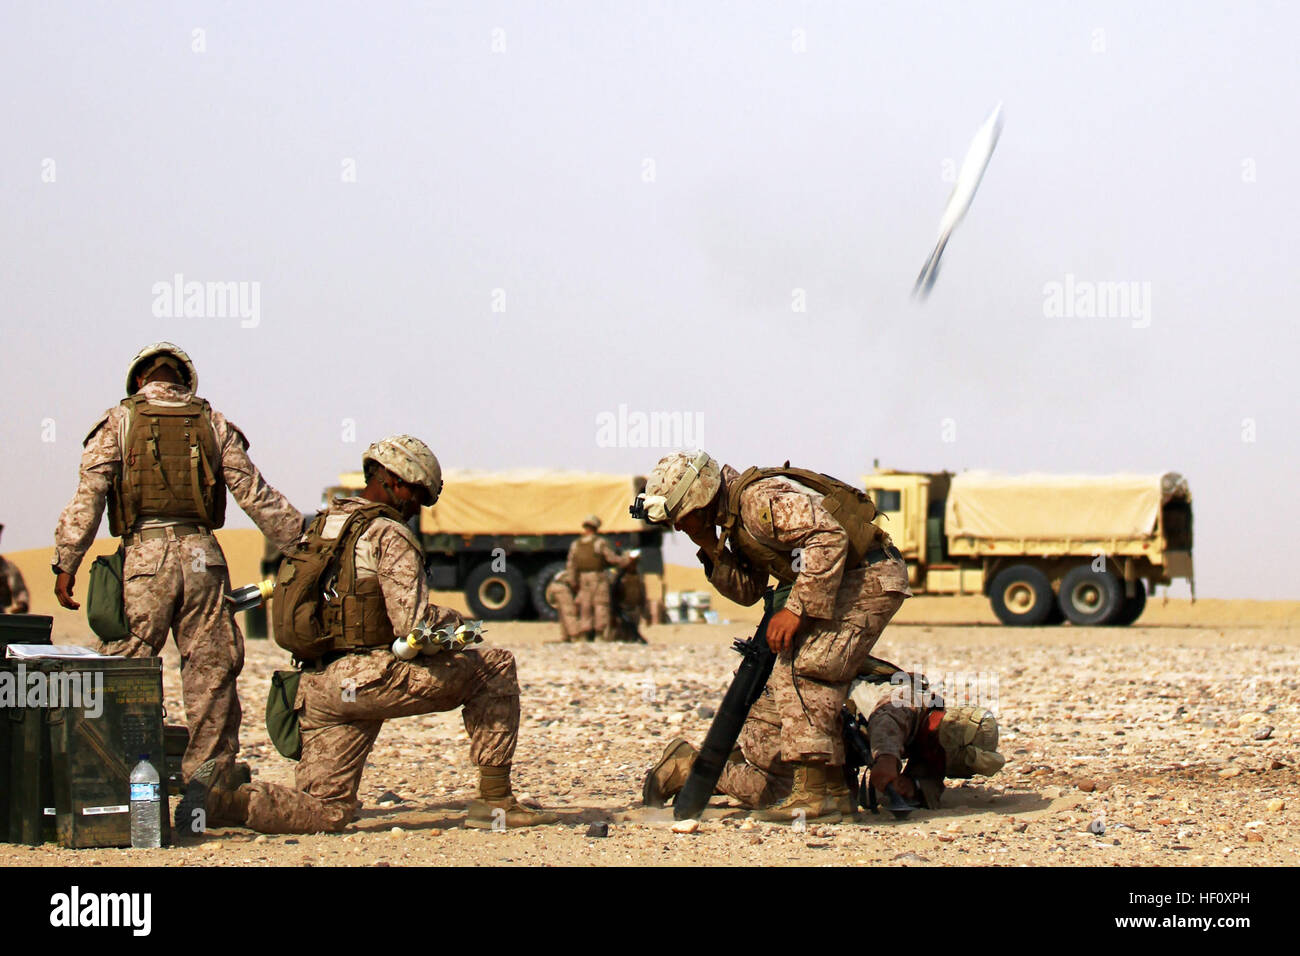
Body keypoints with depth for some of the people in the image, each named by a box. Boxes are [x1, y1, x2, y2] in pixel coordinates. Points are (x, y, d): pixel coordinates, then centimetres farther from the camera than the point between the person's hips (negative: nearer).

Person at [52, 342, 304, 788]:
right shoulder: (213, 424, 11)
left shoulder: (117, 422, 5)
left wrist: (66, 563, -4)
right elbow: (256, 495, 8)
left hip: (143, 555, -2)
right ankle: (214, 778, 10)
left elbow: (88, 497, -3)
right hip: (202, 554, 2)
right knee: (212, 672, 8)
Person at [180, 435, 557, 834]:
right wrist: (451, 621, 7)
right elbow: (413, 627, -16)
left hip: (315, 687, 7)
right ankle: (495, 802, 6)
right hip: (370, 680, -7)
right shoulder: (390, 536, -7)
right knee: (495, 668, 6)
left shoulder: (318, 528, 19)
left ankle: (221, 798, -12)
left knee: (326, 811, 11)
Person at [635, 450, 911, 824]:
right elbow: (748, 591, 14)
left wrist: (797, 608, -29)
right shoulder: (731, 517, 12)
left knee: (801, 671, -17)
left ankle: (812, 796, -18)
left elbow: (829, 536, -30)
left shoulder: (759, 499, -21)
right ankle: (833, 788, 22)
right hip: (841, 582, 11)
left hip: (869, 578, -11)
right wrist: (711, 550, 0)